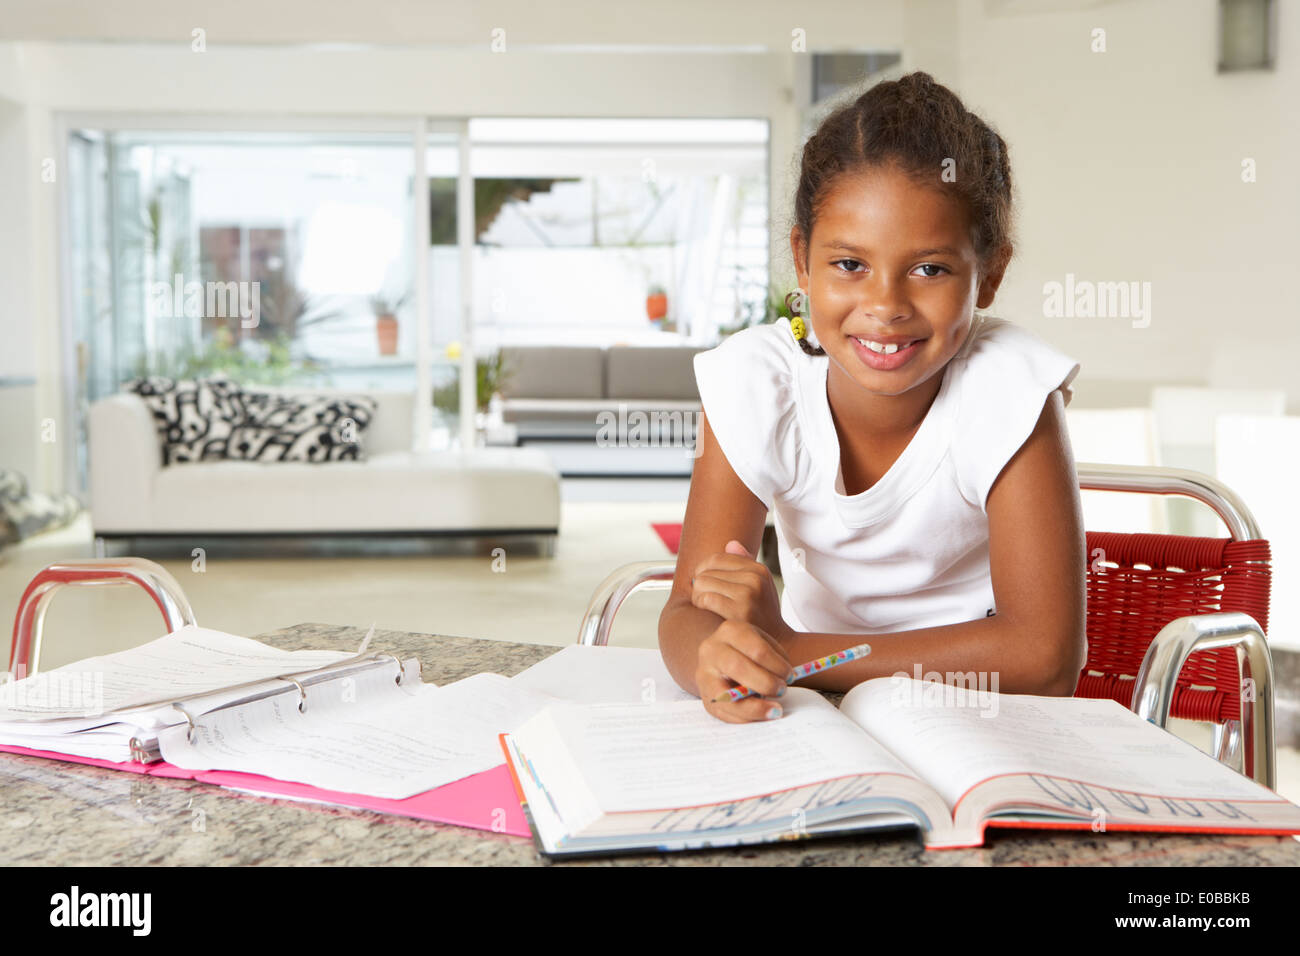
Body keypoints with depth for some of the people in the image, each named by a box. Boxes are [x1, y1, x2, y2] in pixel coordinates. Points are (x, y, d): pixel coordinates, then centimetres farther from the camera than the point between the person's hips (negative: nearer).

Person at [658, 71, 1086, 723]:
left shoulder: (1011, 392, -22)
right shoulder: (751, 383, -17)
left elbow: (1045, 656, -25)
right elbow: (689, 611, -15)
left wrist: (787, 649, -30)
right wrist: (717, 660, -41)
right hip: (815, 694, 3)